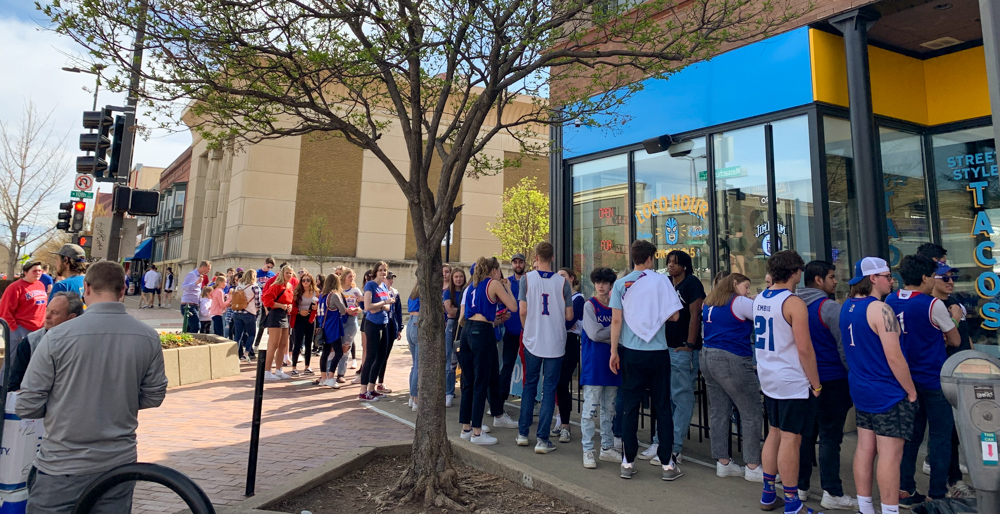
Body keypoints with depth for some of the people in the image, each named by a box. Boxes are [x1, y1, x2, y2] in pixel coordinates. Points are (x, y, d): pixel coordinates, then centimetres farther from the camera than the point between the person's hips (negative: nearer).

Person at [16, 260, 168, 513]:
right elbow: (154, 396, 3)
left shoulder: (58, 336, -14)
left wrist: (62, 405, 11)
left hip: (62, 468, -3)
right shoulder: (149, 338, -7)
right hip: (120, 464, 3)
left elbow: (27, 407, -8)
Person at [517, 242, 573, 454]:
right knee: (549, 389, 5)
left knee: (529, 385, 16)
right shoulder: (562, 282, -6)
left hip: (532, 340, 1)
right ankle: (542, 439, 6)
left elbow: (522, 311, -7)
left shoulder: (527, 278, -6)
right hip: (556, 342, -1)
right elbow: (569, 316, -4)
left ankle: (523, 433, 22)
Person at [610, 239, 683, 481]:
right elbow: (674, 315, -5)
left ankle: (628, 463, 13)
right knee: (662, 407, 9)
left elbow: (616, 320, -5)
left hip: (631, 352, 1)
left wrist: (614, 351, 0)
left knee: (630, 407, 7)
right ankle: (668, 464, 14)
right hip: (658, 352, -1)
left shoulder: (621, 283, -2)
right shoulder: (661, 280, -4)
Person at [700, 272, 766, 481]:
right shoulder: (740, 302, -8)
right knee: (752, 413, 1)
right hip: (732, 361, -8)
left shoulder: (708, 303, 16)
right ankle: (753, 467, 5)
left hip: (709, 359, 8)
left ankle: (723, 463, 18)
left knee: (718, 412, 11)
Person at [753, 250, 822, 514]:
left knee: (774, 433, 17)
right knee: (790, 439, 1)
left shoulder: (759, 299, 6)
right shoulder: (793, 303, -17)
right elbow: (804, 348, -17)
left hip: (768, 379, 7)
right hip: (793, 382, -7)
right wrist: (816, 384, -9)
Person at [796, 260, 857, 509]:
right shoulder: (829, 308, -15)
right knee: (830, 437, 1)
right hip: (831, 381, -7)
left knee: (806, 434, 13)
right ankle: (832, 493, 9)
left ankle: (800, 487, 21)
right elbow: (845, 346, -13)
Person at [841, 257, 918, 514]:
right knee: (890, 455, 1)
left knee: (865, 449, 13)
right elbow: (894, 357, -20)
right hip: (888, 393, -8)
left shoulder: (847, 306, 7)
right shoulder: (880, 310, -19)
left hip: (860, 389, 8)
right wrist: (911, 392, -10)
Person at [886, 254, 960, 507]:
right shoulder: (933, 305, -16)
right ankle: (937, 494, 12)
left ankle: (904, 490, 18)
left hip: (905, 380, 5)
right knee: (940, 437, 6)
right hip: (934, 381, -5)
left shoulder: (889, 302, 0)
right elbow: (955, 341, -2)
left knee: (910, 434, 13)